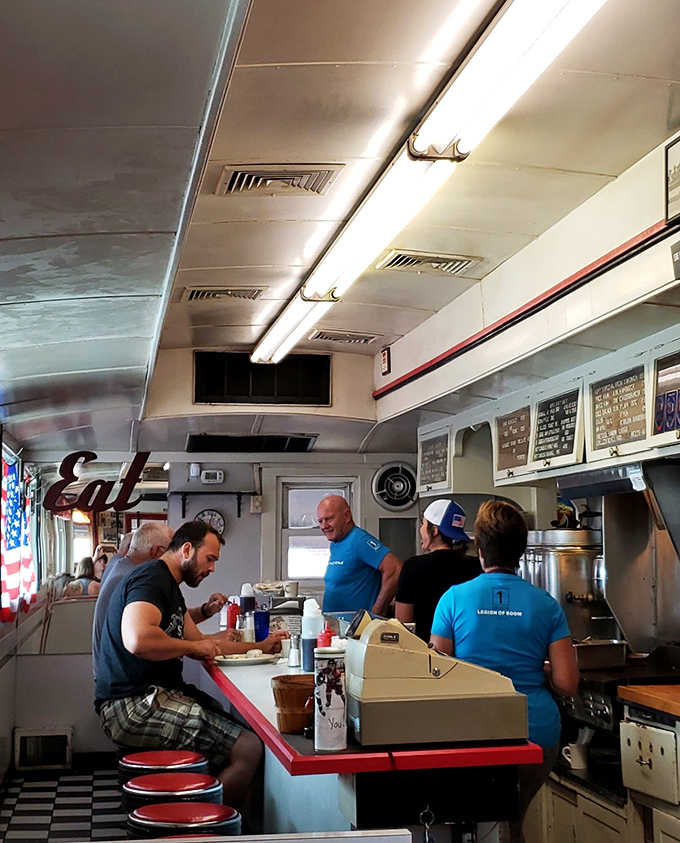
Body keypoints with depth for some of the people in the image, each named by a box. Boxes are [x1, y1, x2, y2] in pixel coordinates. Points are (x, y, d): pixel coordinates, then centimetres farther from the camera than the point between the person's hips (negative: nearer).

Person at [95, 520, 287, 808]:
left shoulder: (168, 584, 23)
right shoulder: (150, 578, -12)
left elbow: (196, 641, 26)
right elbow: (138, 640, -29)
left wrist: (259, 647, 20)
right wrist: (195, 646, -14)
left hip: (153, 695, 11)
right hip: (133, 705, -11)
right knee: (247, 749, -19)